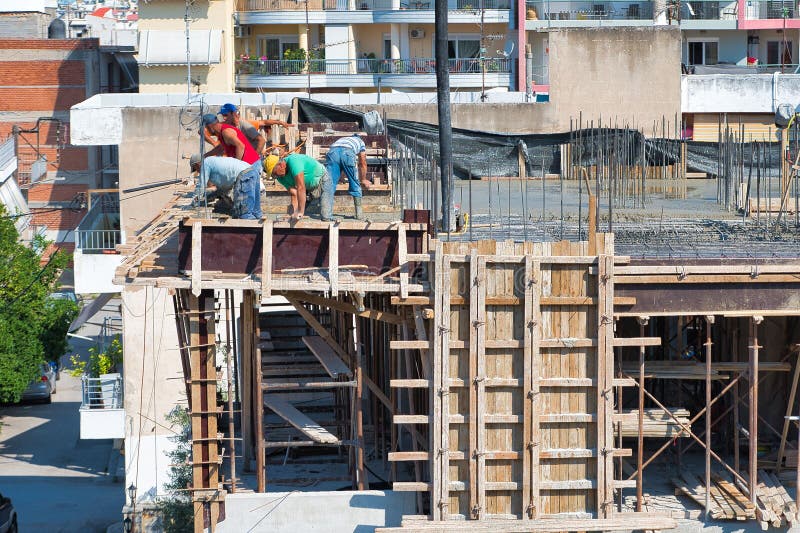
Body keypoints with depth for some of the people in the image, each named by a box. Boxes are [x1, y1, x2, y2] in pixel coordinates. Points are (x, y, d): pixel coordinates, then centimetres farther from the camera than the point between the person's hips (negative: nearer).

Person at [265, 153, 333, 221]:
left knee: (326, 218, -19)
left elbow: (301, 188, -41)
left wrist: (300, 212, -42)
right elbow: (294, 195, -13)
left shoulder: (293, 162, -36)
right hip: (309, 187, 7)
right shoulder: (281, 177, -11)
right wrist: (294, 213, -28)